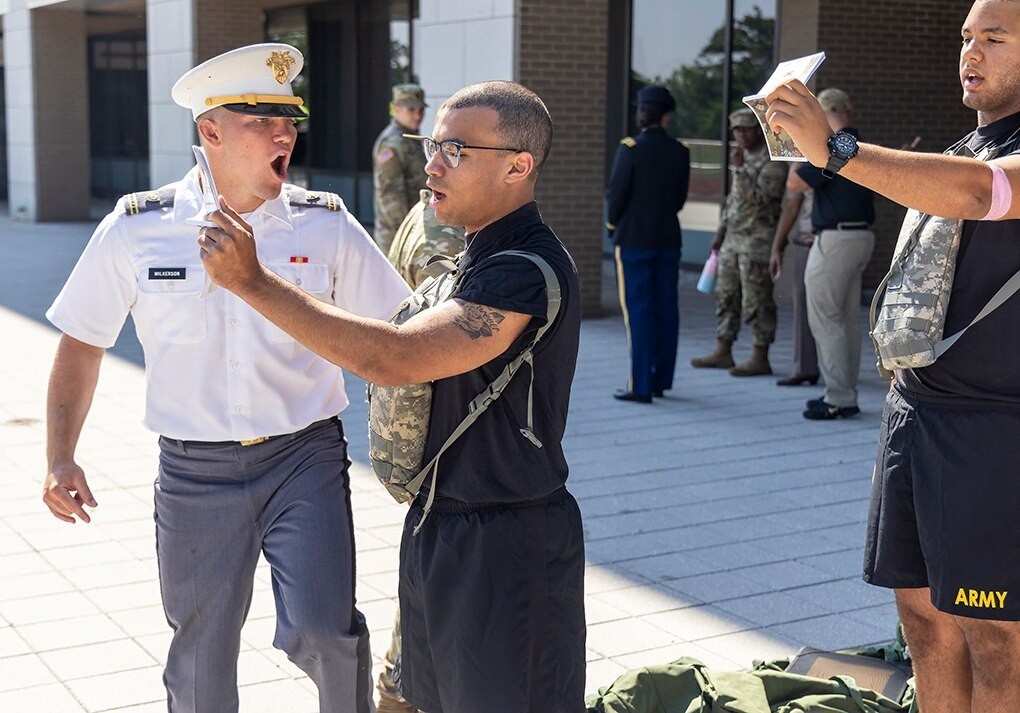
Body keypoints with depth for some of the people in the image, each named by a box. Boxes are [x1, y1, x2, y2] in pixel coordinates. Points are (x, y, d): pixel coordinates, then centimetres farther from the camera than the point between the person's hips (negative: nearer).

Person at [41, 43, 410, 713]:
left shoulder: (327, 224, -2)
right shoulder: (136, 230, -2)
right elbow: (82, 344, 7)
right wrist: (60, 460, 0)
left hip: (305, 457, -1)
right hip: (195, 473, 1)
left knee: (321, 629, -16)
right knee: (201, 658, 12)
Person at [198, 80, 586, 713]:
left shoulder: (530, 270, -23)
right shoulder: (482, 255, 10)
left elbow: (392, 358, -30)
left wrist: (253, 281, -29)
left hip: (507, 547, -9)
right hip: (443, 526, 10)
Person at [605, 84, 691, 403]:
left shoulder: (631, 149, -12)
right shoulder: (680, 152, 2)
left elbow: (616, 194, -10)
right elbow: (680, 196, 8)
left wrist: (613, 223, 8)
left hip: (634, 238, -5)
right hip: (668, 238, 5)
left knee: (639, 310, -3)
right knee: (666, 309, 9)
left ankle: (641, 385, -3)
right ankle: (661, 380, 16)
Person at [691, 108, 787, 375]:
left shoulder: (772, 161, -12)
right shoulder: (743, 157, 15)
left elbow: (760, 198, -23)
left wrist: (739, 169, -23)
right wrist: (721, 232, 20)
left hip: (758, 240, -9)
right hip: (733, 238, 9)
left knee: (756, 301, -5)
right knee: (726, 295, 12)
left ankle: (760, 358, 1)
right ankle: (723, 352, 20)